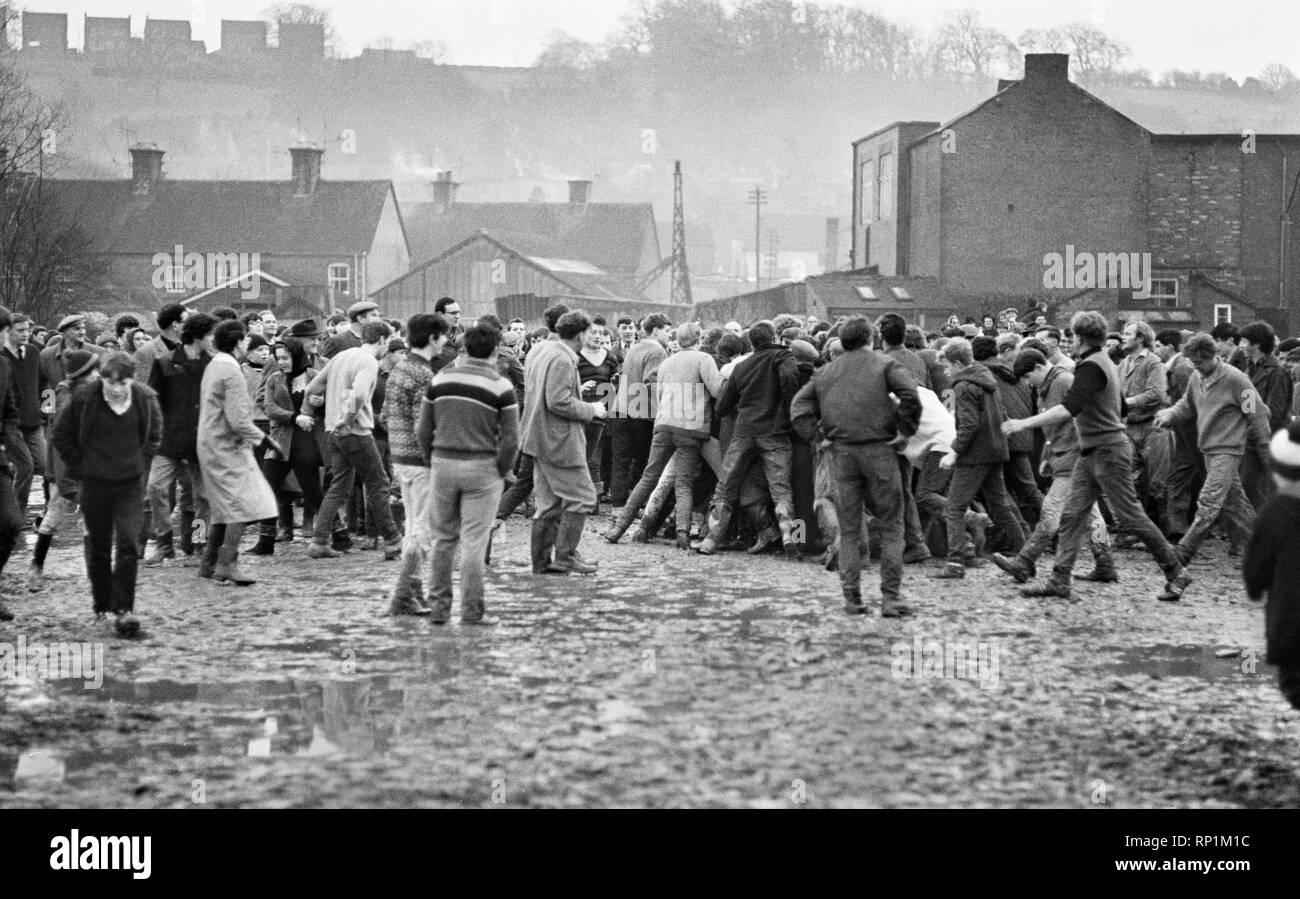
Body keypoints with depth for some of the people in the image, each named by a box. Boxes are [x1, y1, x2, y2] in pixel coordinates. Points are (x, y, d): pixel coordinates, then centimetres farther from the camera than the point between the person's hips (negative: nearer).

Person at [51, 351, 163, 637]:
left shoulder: (145, 399, -6)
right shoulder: (84, 398, -11)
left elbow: (154, 436, 13)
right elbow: (60, 435, 2)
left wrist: (141, 464, 5)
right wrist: (79, 465, 0)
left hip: (131, 483, 0)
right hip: (95, 483, 0)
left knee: (128, 544, -11)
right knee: (98, 547, 8)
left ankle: (123, 610, -10)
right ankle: (102, 606, 23)